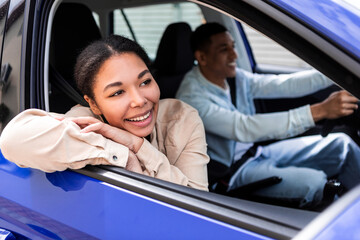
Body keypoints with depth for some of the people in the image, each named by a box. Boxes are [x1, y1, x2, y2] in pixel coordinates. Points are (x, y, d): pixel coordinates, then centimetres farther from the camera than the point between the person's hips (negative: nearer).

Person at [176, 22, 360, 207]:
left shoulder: (235, 78, 1)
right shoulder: (191, 97, -24)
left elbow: (285, 84, 2)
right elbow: (245, 128, -34)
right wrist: (319, 111, -38)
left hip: (254, 152, 8)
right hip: (231, 174, -8)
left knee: (341, 145, 2)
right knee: (314, 182, -27)